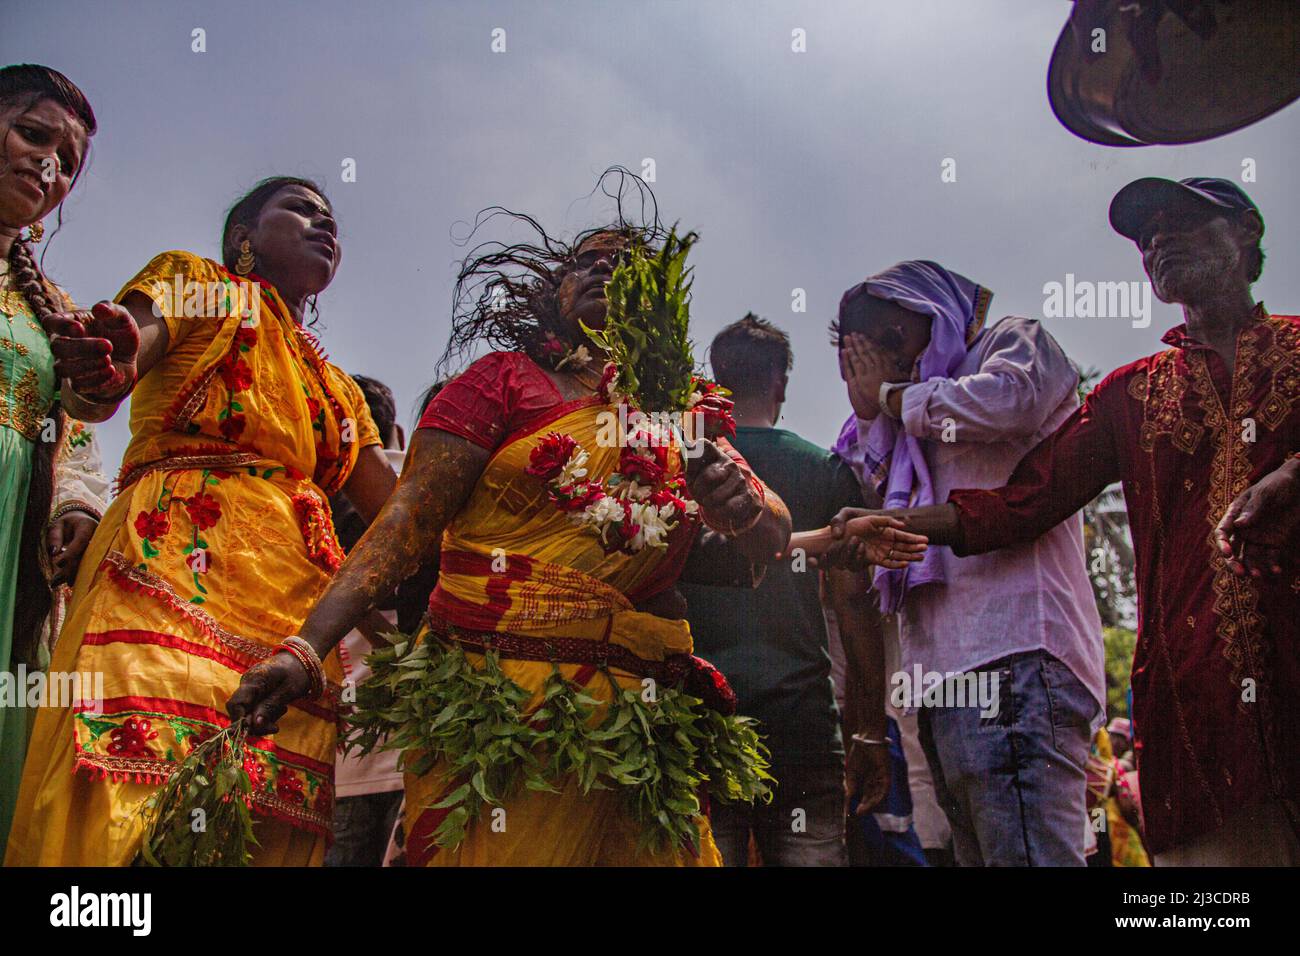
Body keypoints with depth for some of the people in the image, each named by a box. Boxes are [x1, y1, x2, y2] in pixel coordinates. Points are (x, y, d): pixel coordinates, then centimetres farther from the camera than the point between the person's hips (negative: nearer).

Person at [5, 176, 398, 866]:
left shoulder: (339, 390, 32)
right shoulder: (196, 282, 16)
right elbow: (124, 347, -4)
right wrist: (106, 365, -28)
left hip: (299, 612, 6)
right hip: (179, 558, -5)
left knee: (269, 832, -5)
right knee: (116, 816, -21)